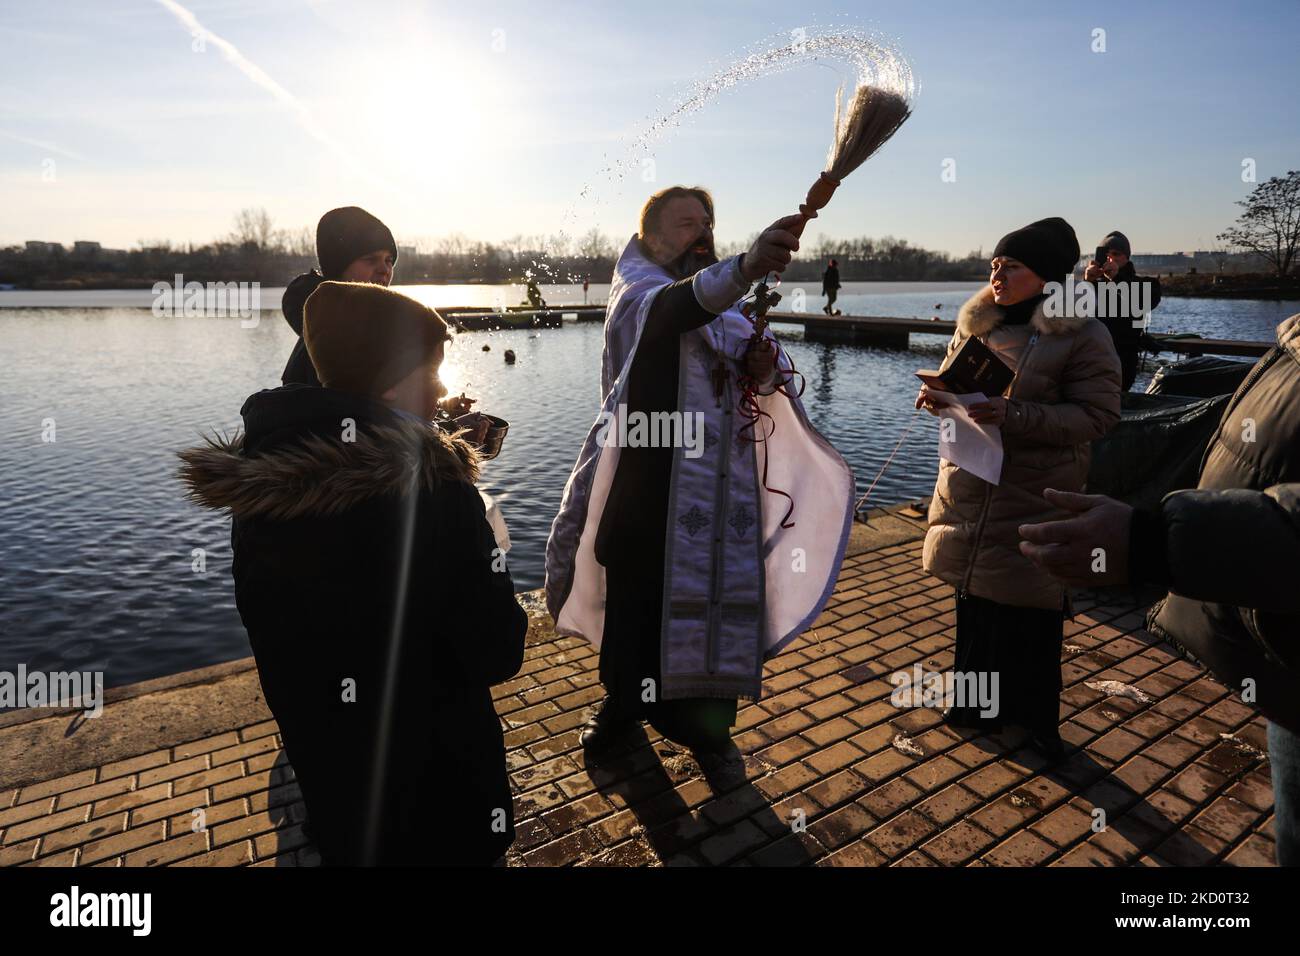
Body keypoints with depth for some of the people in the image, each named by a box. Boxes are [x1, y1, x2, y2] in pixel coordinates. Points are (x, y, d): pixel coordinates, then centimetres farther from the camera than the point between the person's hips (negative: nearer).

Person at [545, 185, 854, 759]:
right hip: (650, 480, -5)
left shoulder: (724, 302, 18)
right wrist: (744, 268, -49)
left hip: (723, 482, 6)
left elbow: (765, 376, 11)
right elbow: (673, 305, -30)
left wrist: (766, 367, -14)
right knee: (637, 598, 5)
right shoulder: (637, 290, -4)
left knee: (717, 596, 8)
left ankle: (694, 715, 28)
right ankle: (621, 706, 29)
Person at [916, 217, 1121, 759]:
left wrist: (1014, 415, -25)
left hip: (1034, 499, -5)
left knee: (1030, 614, 5)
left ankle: (1035, 719, 27)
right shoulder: (977, 322, 8)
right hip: (969, 489, 5)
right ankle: (981, 702, 33)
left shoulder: (1082, 336, -8)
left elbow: (1098, 415, -13)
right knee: (975, 600, 14)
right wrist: (938, 398, -4)